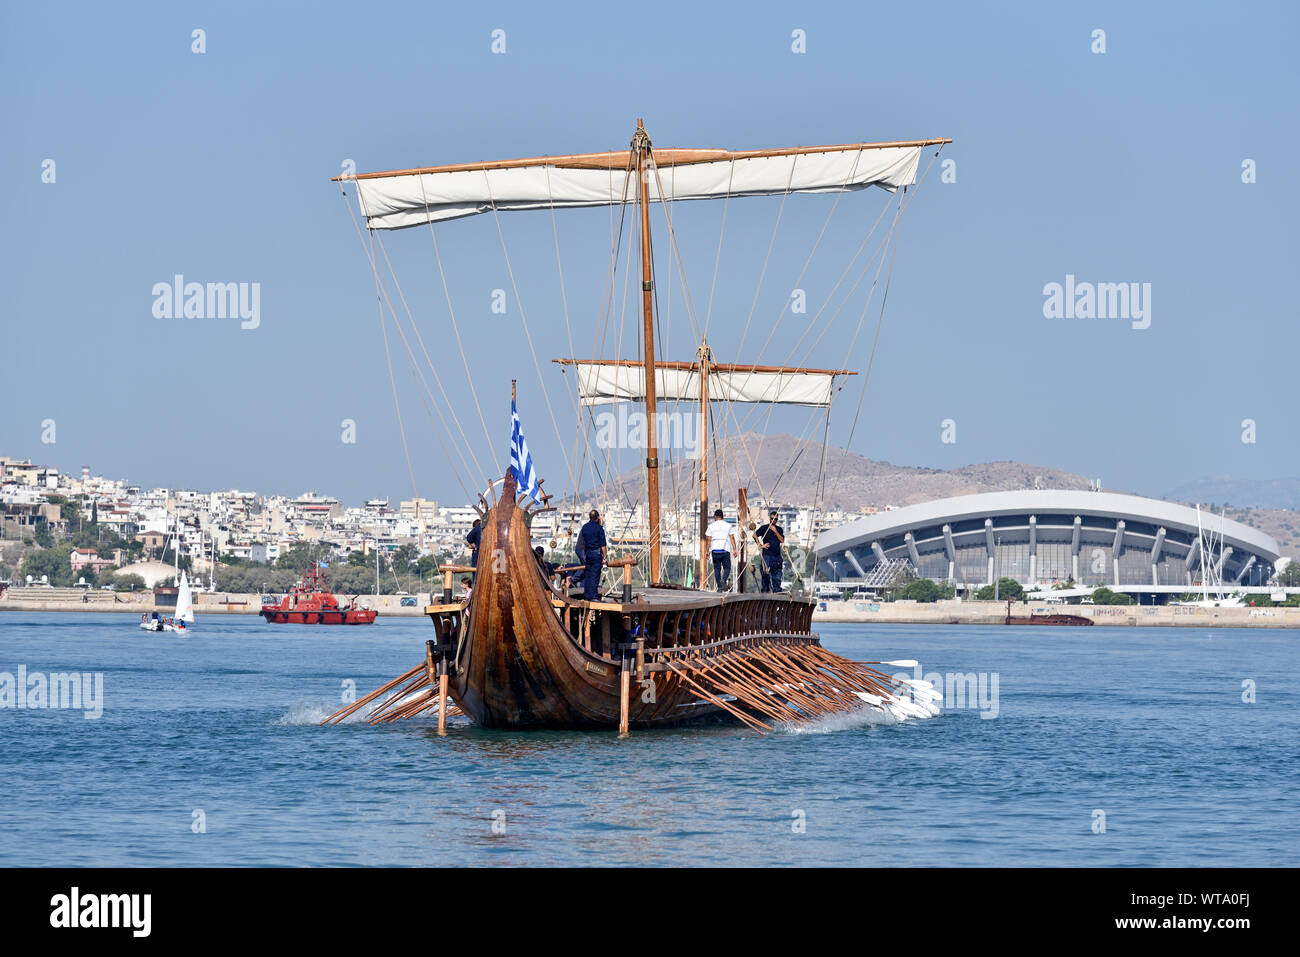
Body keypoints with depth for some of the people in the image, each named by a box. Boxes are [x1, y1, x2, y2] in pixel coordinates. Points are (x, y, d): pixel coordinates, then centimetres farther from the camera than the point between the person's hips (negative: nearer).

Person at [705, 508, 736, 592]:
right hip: (725, 550, 0)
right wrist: (734, 549, 1)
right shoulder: (728, 525, 6)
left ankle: (719, 587, 3)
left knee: (717, 569, 6)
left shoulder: (711, 526, 5)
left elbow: (709, 540, 3)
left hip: (715, 550, 0)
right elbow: (732, 538, 1)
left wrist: (708, 551, 8)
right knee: (727, 568, 6)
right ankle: (724, 580, -22)